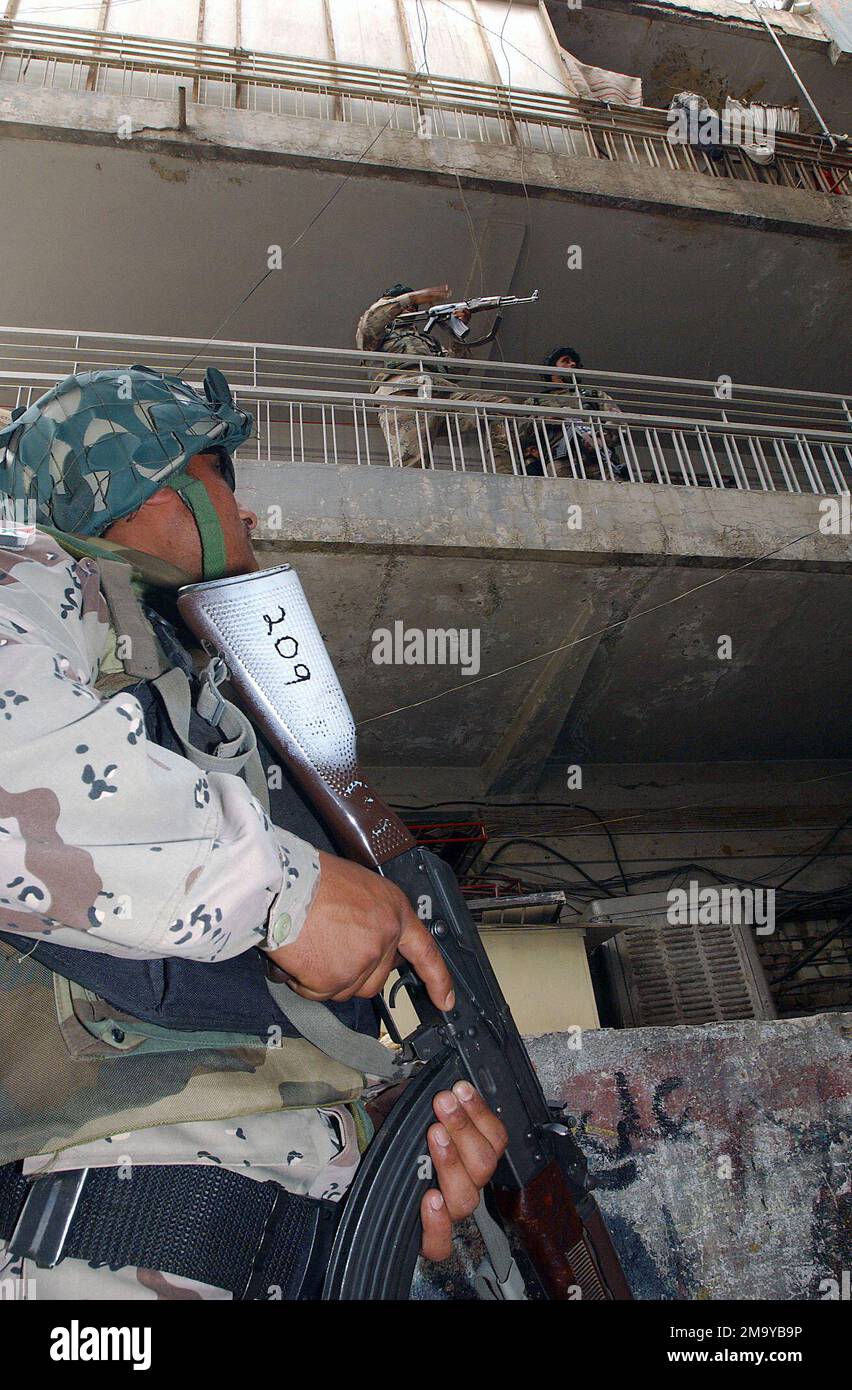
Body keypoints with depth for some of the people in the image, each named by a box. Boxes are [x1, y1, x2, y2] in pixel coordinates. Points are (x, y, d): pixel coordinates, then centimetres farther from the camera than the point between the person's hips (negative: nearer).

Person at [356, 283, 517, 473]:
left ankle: (501, 484, -32)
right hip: (403, 391, -4)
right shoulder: (381, 334, 32)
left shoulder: (429, 338, 45)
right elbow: (369, 321, 6)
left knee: (499, 404, -20)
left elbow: (456, 368, 29)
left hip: (444, 390, 4)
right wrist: (413, 297, 6)